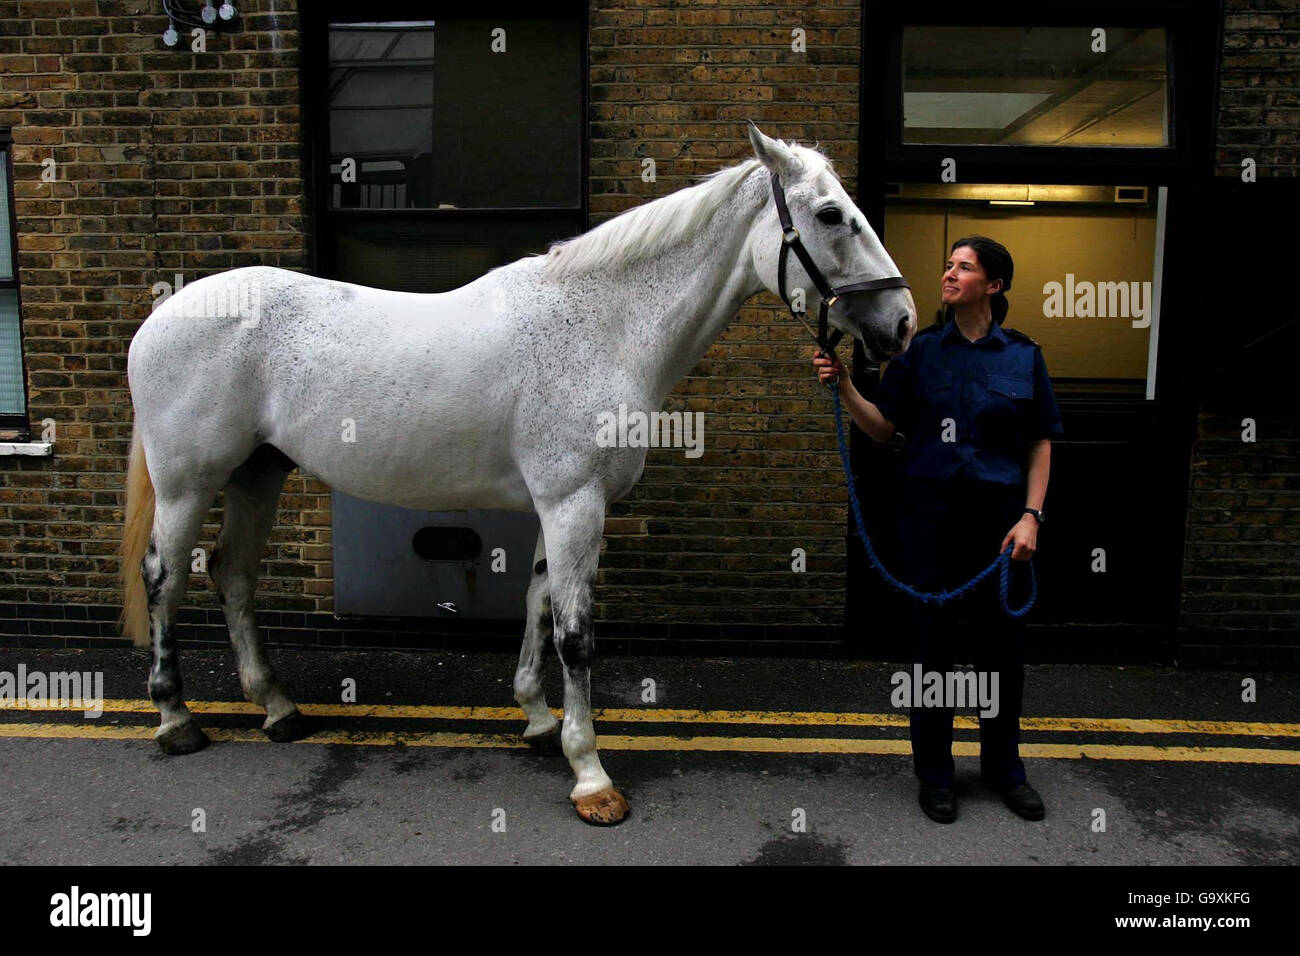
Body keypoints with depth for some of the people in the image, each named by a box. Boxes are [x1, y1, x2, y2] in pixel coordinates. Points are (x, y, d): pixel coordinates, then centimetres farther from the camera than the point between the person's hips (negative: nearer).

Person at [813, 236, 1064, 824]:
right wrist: (843, 386, -11)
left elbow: (1040, 445, 4)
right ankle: (934, 772, 23)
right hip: (931, 512, 0)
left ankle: (1003, 766, 31)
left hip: (999, 513, 1)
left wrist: (1030, 516, -6)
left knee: (1002, 642, 10)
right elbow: (884, 428, 3)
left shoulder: (1023, 356, 3)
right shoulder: (920, 350, 3)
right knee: (933, 639, 6)